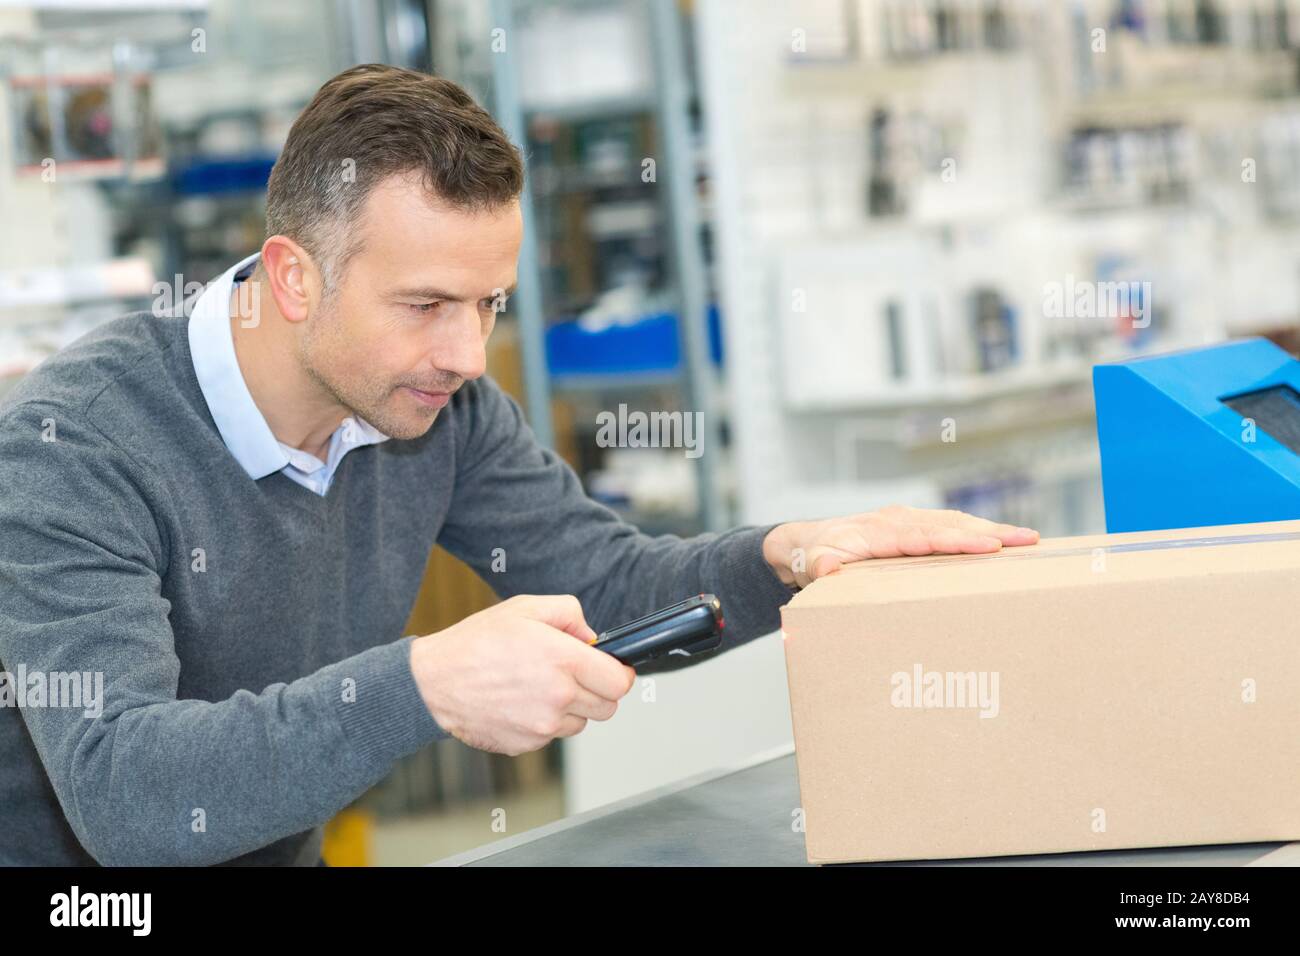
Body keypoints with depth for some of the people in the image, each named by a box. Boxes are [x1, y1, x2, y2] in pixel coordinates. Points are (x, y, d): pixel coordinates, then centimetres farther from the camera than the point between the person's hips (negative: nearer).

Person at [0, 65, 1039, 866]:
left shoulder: (440, 404, -4)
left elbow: (611, 586, 6)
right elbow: (117, 790, -32)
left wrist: (782, 558, -13)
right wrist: (424, 687, -42)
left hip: (284, 856, 5)